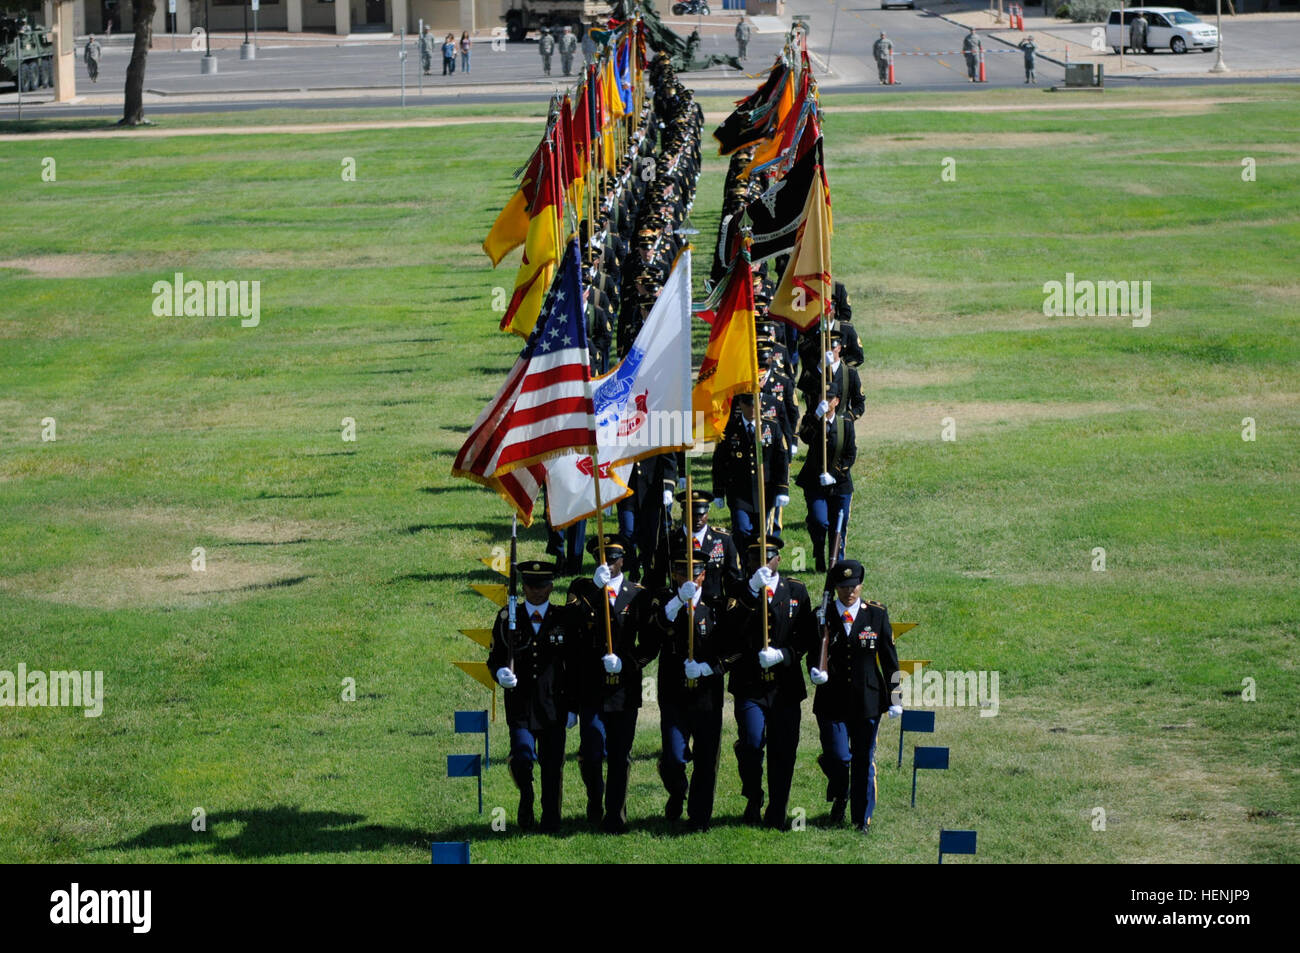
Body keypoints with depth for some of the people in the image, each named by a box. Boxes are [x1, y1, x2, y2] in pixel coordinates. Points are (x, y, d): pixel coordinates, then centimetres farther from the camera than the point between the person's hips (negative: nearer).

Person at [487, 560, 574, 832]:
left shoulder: (563, 619, 5)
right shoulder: (508, 618, 4)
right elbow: (494, 658, 8)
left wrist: (572, 707, 5)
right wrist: (501, 673, -17)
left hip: (553, 706, 1)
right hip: (520, 705, -1)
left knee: (553, 766, 2)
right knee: (521, 757, -17)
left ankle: (551, 820, 16)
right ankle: (526, 797, 14)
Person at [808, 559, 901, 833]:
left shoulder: (877, 615, 1)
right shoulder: (822, 616, 1)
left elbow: (889, 657, 5)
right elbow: (813, 654, 5)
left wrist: (894, 698, 1)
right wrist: (815, 671, -19)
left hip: (867, 701, 0)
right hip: (832, 702, 0)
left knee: (864, 760, 5)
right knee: (837, 758, -7)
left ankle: (863, 818, 17)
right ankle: (839, 798, 25)